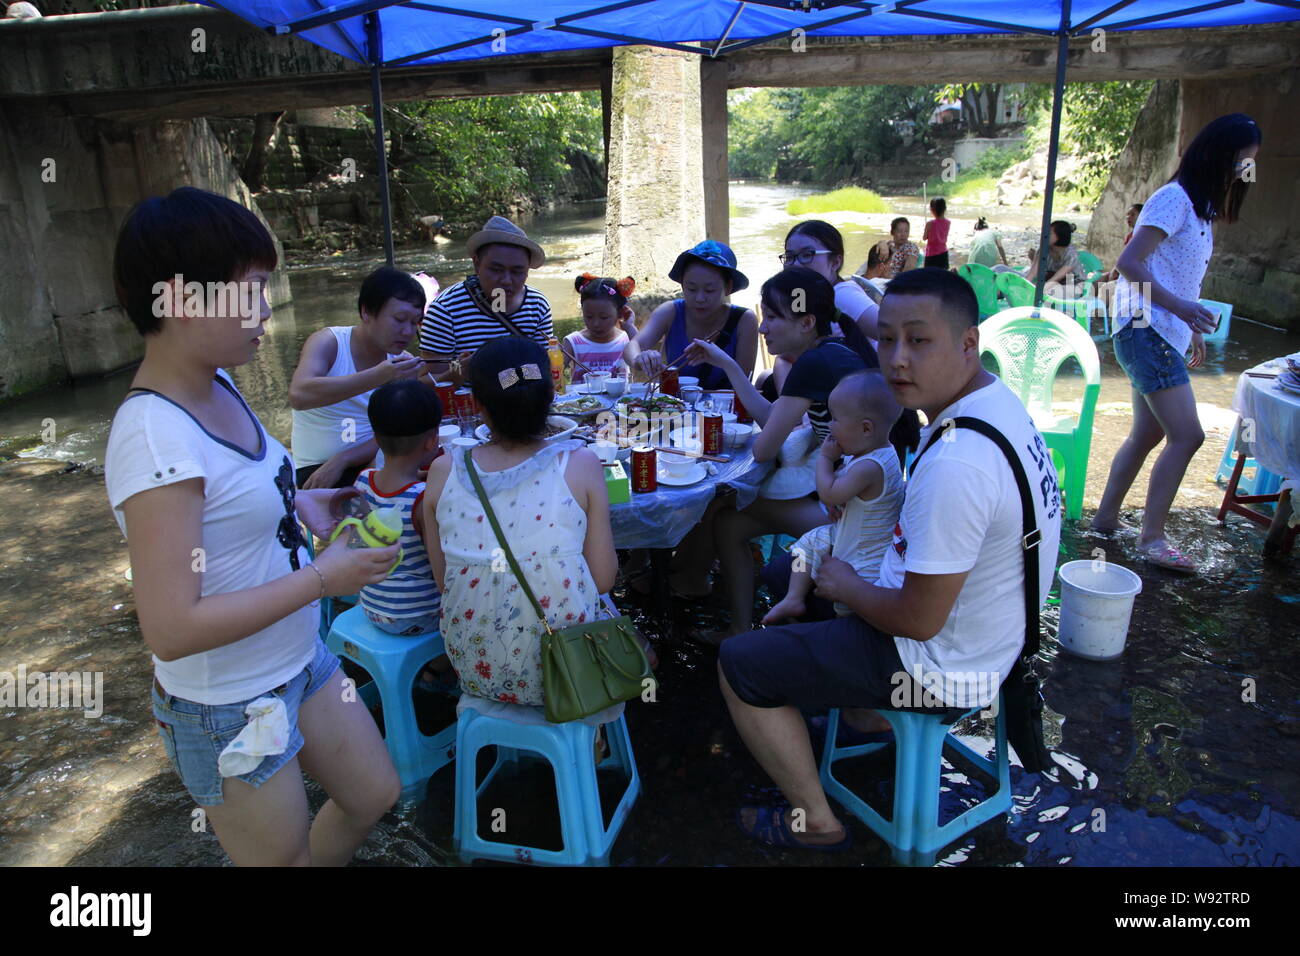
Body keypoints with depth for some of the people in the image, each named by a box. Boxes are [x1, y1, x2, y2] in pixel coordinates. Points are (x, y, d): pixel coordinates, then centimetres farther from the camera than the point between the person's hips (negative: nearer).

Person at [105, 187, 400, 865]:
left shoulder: (217, 385, -3)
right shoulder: (155, 436, -28)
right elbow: (170, 627, -29)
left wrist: (294, 500, -1)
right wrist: (322, 578, -24)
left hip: (301, 662, 8)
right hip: (229, 711, -8)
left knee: (374, 796, 23)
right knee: (283, 856, 16)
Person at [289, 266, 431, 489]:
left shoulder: (402, 362, 0)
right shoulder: (328, 342, -11)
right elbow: (298, 395, -32)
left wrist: (342, 460, -22)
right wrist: (377, 377, -41)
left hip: (372, 463, 5)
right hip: (318, 470, -4)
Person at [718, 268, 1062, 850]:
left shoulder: (954, 465, -36)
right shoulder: (998, 399, -3)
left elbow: (919, 620, -28)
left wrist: (847, 587, -9)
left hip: (944, 666, -10)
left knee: (738, 665, -2)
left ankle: (817, 821, 16)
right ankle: (865, 718, 39)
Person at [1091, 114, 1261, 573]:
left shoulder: (1200, 207, 20)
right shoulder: (1175, 198, -9)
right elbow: (1129, 262, -17)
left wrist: (1192, 329, 20)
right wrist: (1180, 307, -23)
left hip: (1162, 335, 10)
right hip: (1147, 332, -10)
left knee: (1148, 433, 12)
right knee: (1187, 435, -12)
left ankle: (1106, 517, 20)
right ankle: (1151, 537, -5)